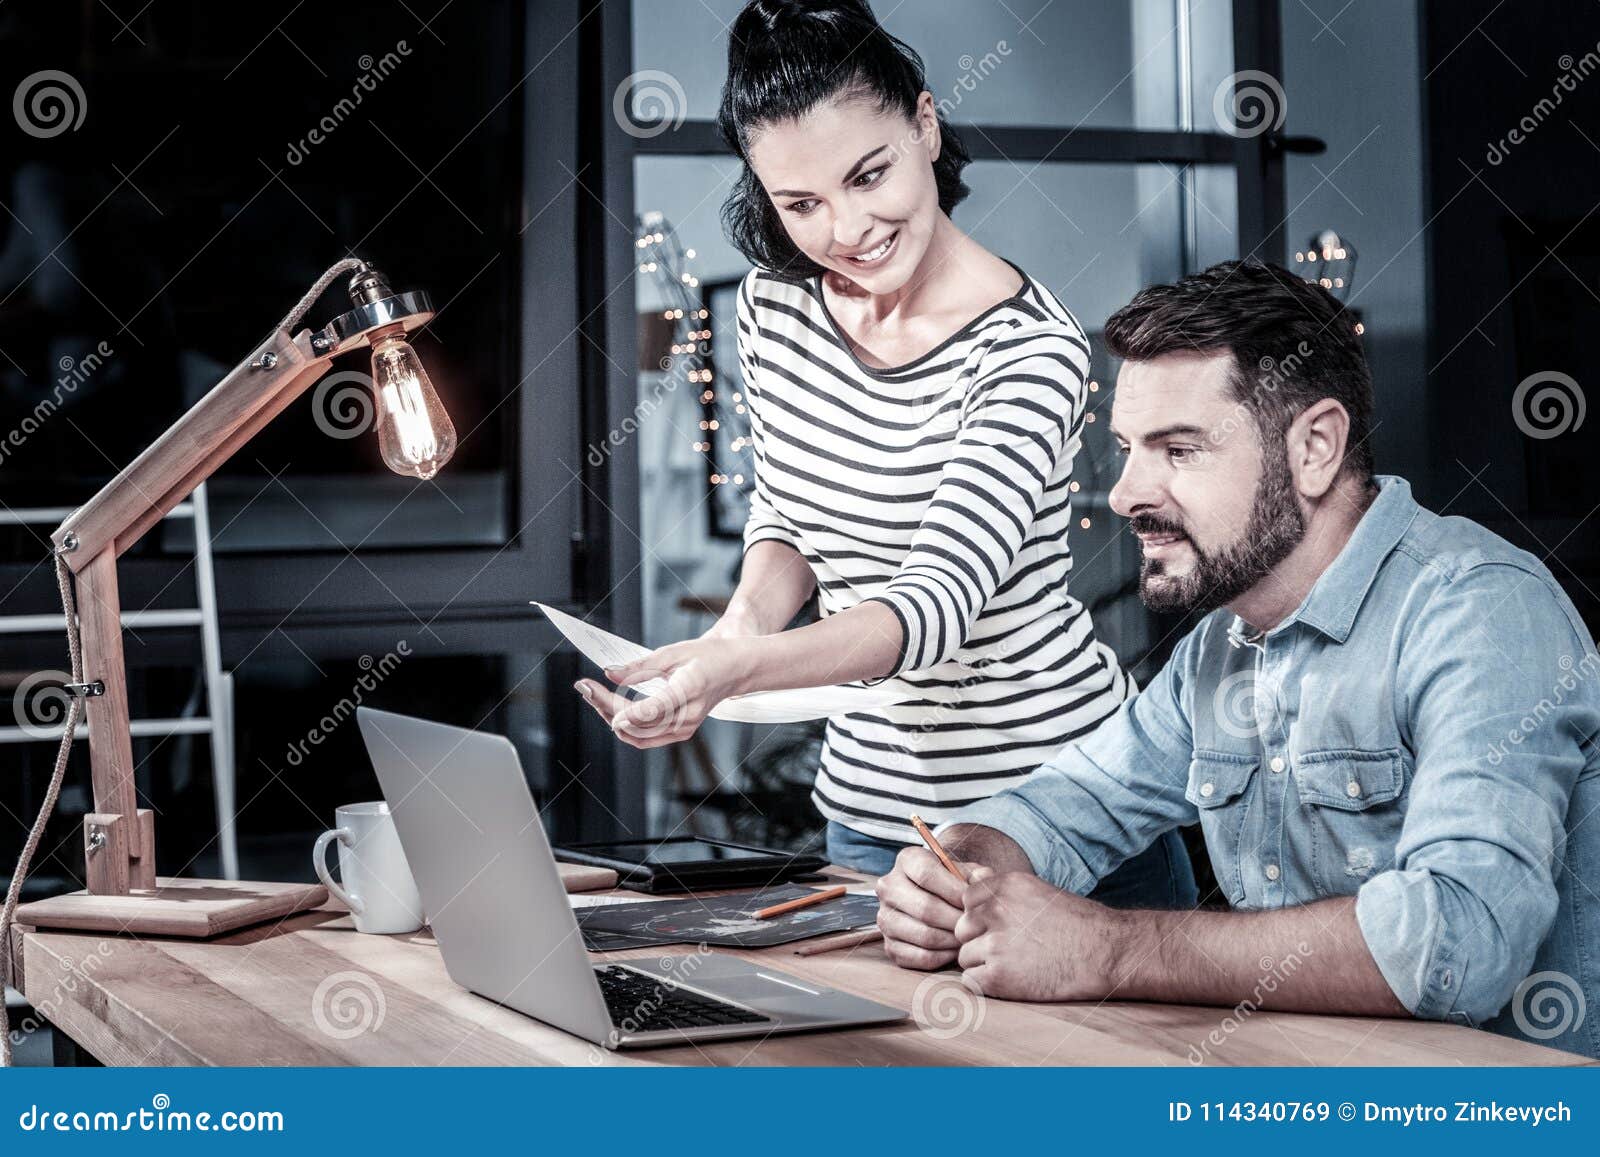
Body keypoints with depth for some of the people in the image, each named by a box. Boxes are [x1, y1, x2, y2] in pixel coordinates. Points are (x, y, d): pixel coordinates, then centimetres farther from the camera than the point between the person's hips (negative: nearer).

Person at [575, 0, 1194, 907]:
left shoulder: (1032, 352, -22)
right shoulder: (776, 306, -3)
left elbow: (939, 600, -31)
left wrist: (735, 669, -47)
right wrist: (751, 613, -11)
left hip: (1056, 799, -5)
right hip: (869, 804, 5)